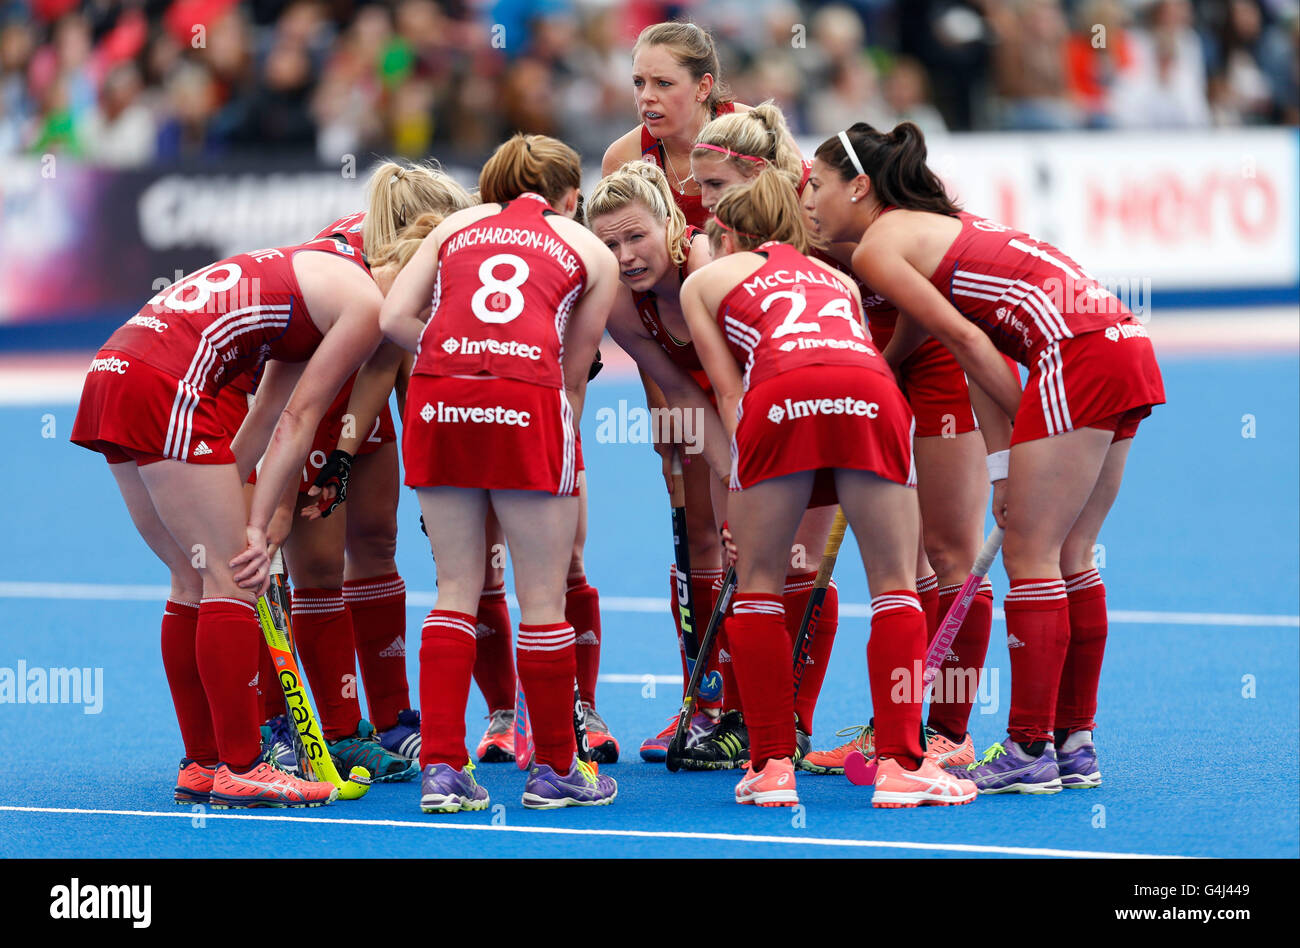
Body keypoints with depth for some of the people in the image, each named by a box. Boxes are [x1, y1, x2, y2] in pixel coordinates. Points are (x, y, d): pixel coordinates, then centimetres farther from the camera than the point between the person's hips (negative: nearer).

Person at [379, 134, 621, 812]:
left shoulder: (456, 225, 25)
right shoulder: (593, 253, 21)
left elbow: (393, 318, 12)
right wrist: (568, 462, 30)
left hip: (436, 398, 3)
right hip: (526, 399, -3)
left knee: (456, 589, 12)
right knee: (542, 597, 7)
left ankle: (441, 768, 6)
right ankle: (555, 770, 17)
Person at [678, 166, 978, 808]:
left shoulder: (706, 280, 31)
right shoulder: (836, 278, 40)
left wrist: (743, 501, 18)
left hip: (781, 394, -2)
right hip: (872, 393, 2)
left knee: (758, 585, 13)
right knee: (894, 585, 11)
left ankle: (771, 766, 10)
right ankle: (901, 763, 4)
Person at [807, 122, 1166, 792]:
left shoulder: (879, 246, -1)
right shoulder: (930, 226, 26)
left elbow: (968, 342, -6)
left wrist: (1021, 428, -1)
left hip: (1077, 353, -9)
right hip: (1126, 343, 9)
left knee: (1029, 556, -4)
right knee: (1068, 557, 12)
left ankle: (1031, 751, -4)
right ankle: (1075, 743, 15)